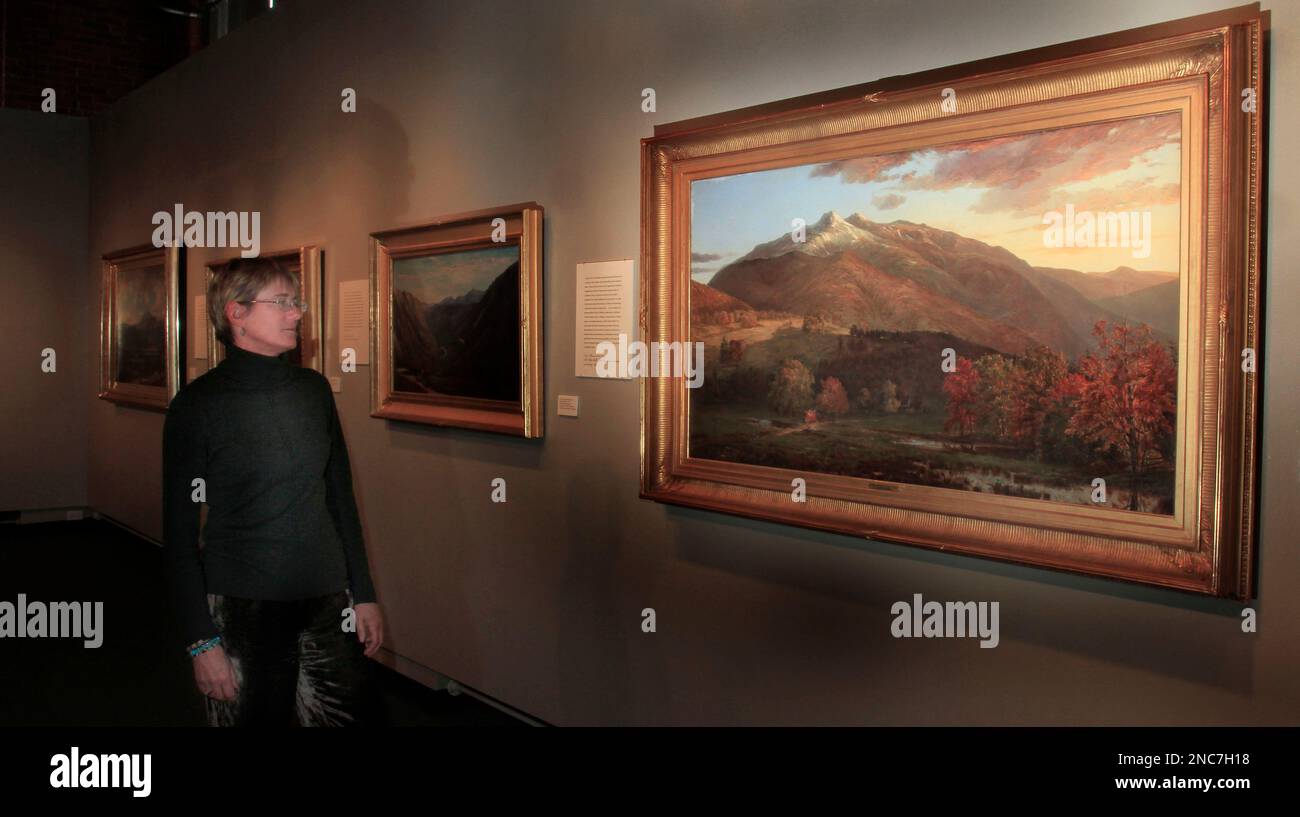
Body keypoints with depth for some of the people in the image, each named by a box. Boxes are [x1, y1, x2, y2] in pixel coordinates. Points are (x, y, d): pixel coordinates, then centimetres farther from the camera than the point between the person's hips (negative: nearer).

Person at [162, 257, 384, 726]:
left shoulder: (314, 389, 5)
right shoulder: (197, 405, -8)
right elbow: (179, 533, -8)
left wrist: (363, 594, 9)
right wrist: (202, 641, -11)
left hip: (328, 603, 4)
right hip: (241, 611, -4)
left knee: (349, 716, 9)